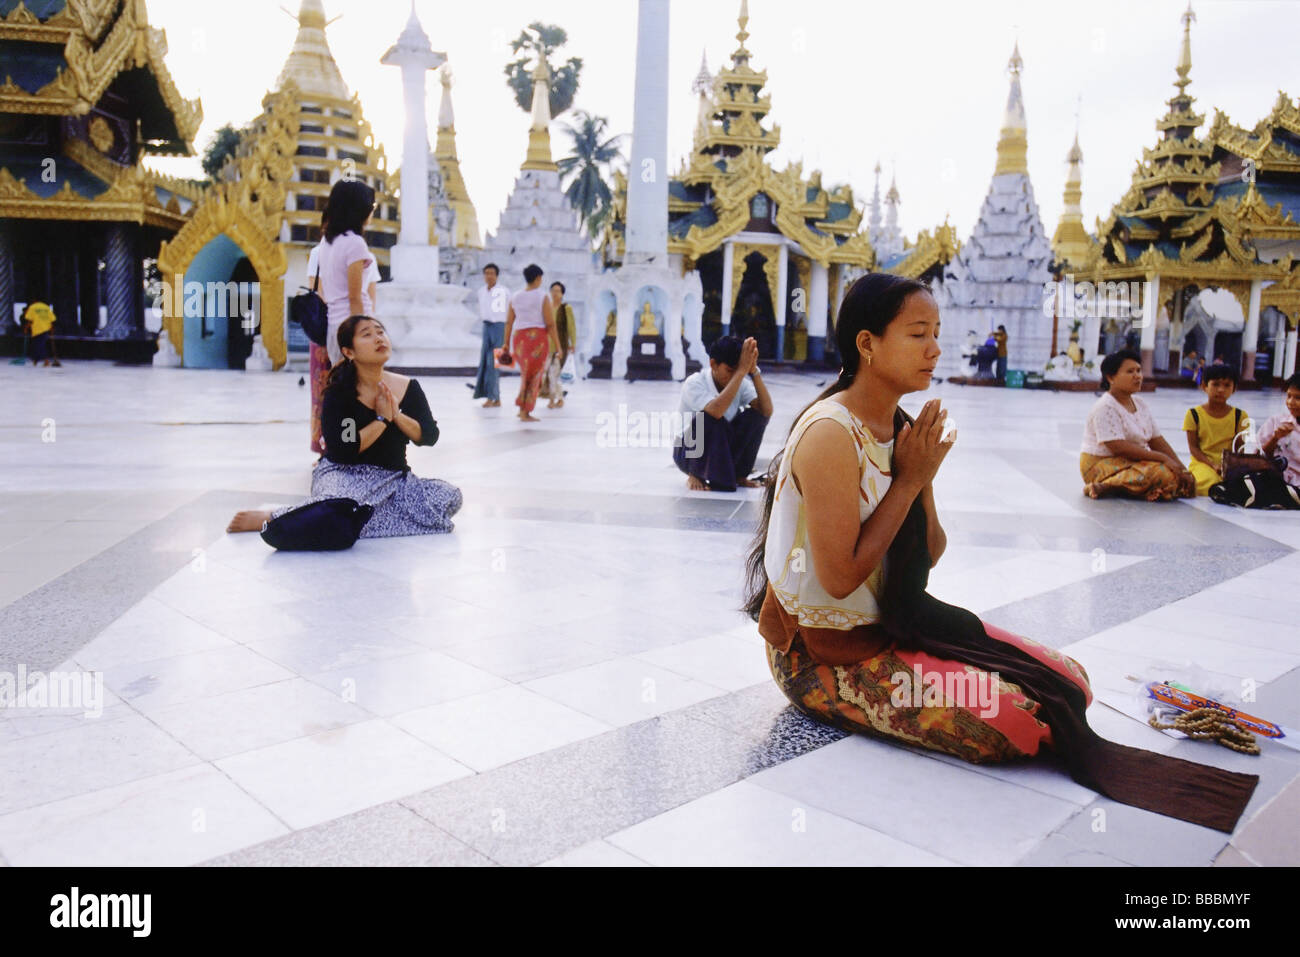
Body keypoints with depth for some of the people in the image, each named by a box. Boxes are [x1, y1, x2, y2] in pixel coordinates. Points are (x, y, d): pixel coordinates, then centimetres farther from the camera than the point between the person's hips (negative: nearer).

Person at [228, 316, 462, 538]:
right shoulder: (339, 393, -8)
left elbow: (429, 436, 2)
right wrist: (382, 419, -14)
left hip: (393, 478, 6)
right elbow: (341, 451, -17)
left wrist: (397, 415, -13)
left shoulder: (408, 388, 3)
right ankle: (273, 518, -14)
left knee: (450, 496, -23)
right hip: (342, 473, -5)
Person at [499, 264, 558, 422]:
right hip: (538, 338, -5)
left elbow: (508, 323, 8)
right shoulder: (543, 297, -6)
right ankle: (525, 412, 3)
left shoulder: (515, 297, 8)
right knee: (534, 376, 4)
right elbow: (550, 324, -10)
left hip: (519, 338, 5)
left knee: (527, 374, 22)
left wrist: (506, 345, 13)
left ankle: (522, 408, 17)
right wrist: (557, 346, -6)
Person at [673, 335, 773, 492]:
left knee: (755, 415, -19)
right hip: (689, 453, -5)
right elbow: (716, 411, -42)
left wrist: (754, 371, -31)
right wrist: (742, 370, -41)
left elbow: (767, 411, -23)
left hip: (724, 449, 5)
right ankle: (695, 476, -14)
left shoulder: (742, 383, -8)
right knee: (711, 417, -34)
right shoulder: (694, 383, -22)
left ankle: (739, 474, -3)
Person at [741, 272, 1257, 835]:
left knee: (1068, 681, -3)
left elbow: (930, 555, 6)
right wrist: (909, 481, -18)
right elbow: (840, 577, -24)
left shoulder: (902, 429, 5)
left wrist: (923, 477, -12)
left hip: (890, 625, 8)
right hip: (824, 656, -8)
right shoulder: (832, 434, -21)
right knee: (1016, 717, -23)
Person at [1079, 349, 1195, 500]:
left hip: (1135, 462, 9)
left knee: (1186, 480, -8)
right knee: (1163, 474, -29)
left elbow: (1157, 441, 10)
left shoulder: (1140, 405, 13)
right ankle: (1104, 487, -21)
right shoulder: (1105, 408, -14)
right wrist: (1162, 458, -24)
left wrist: (1182, 468, -3)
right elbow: (1119, 448, -24)